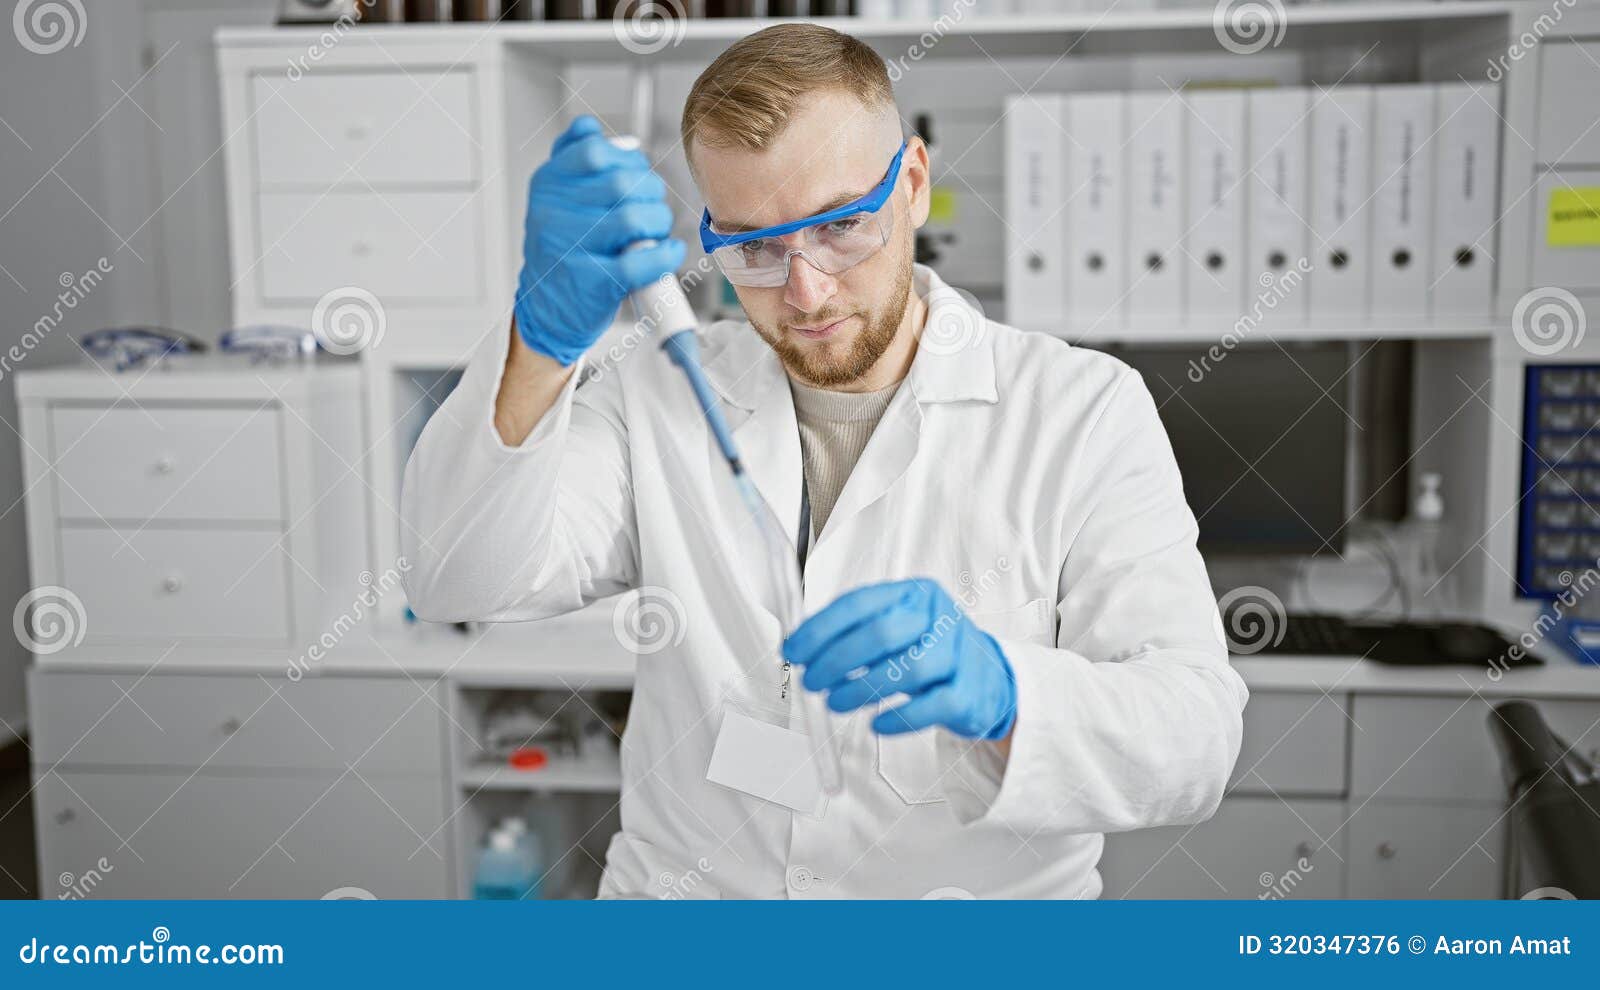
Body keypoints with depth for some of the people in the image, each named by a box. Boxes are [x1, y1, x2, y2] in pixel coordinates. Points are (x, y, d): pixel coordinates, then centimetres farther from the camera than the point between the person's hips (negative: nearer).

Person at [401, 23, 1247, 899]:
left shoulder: (1088, 411, -3)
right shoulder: (654, 399, 4)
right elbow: (460, 583, -10)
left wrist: (997, 689, -30)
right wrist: (543, 342, -25)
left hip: (982, 892, -1)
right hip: (682, 887, 2)